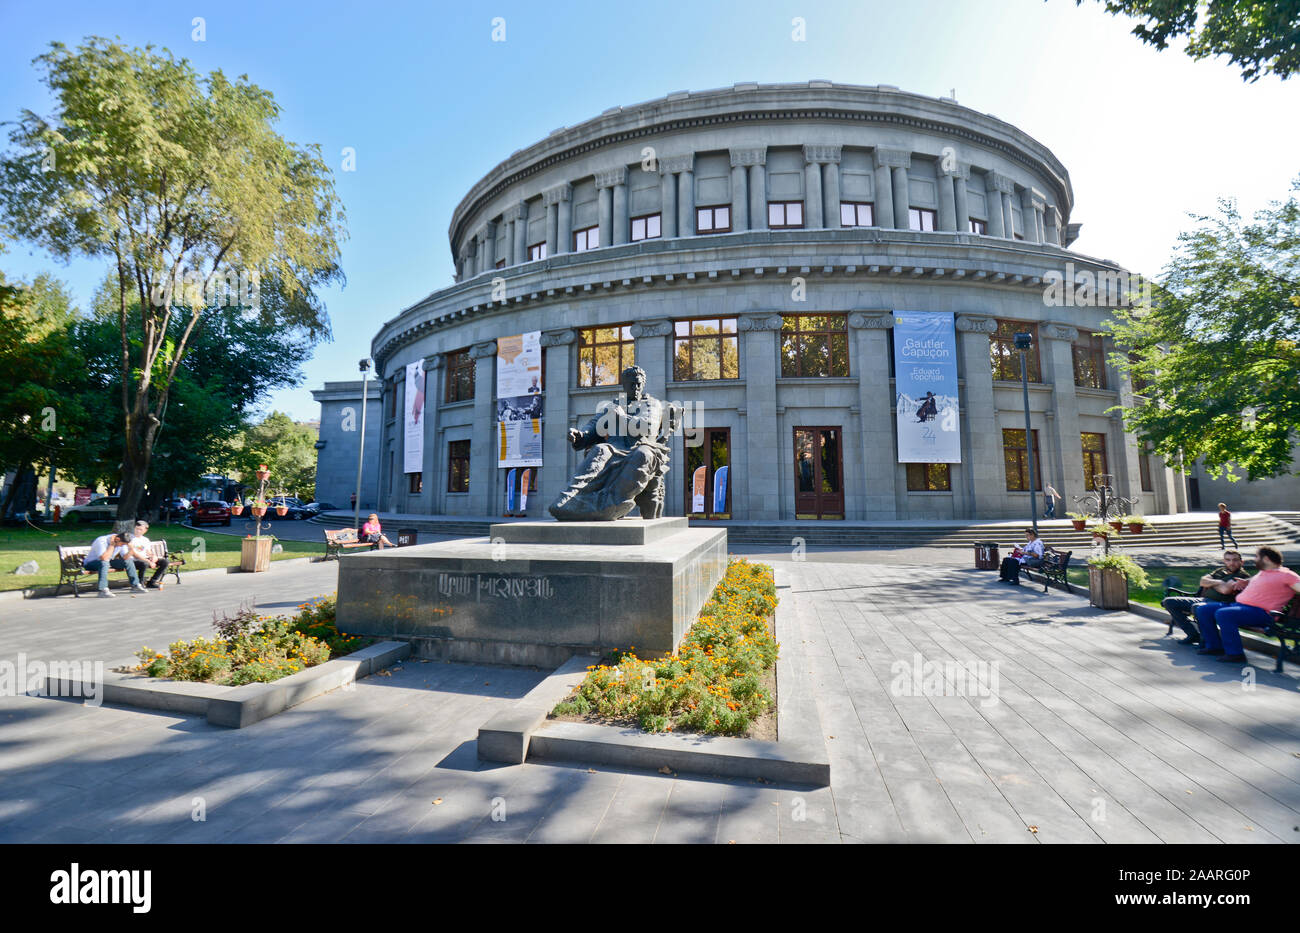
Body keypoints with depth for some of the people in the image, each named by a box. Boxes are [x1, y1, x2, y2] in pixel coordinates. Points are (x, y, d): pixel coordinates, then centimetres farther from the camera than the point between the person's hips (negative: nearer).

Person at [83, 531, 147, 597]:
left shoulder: (122, 542, -8)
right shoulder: (101, 541, -29)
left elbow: (125, 557, -6)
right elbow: (104, 558, -40)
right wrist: (112, 545, -33)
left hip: (108, 562, 7)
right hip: (90, 563, -7)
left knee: (129, 561, -5)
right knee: (104, 563, -38)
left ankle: (135, 586, -1)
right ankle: (103, 590, -41)